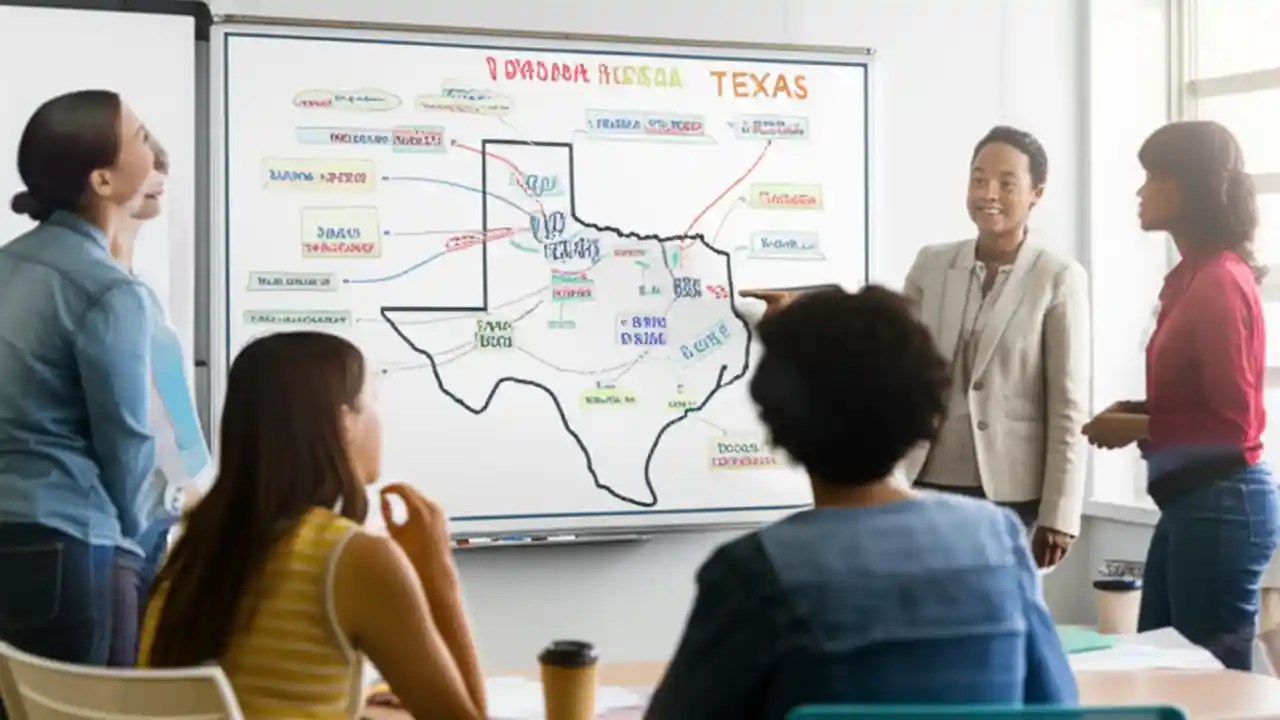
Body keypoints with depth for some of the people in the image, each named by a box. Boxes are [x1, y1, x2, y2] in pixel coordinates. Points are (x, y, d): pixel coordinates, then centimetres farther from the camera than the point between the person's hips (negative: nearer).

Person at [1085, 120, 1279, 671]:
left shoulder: (1220, 281, -17)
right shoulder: (1194, 276, 11)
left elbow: (1233, 422, -17)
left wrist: (1134, 428, -12)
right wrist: (1136, 410, 3)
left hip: (1220, 506, -9)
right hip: (1190, 502, 9)